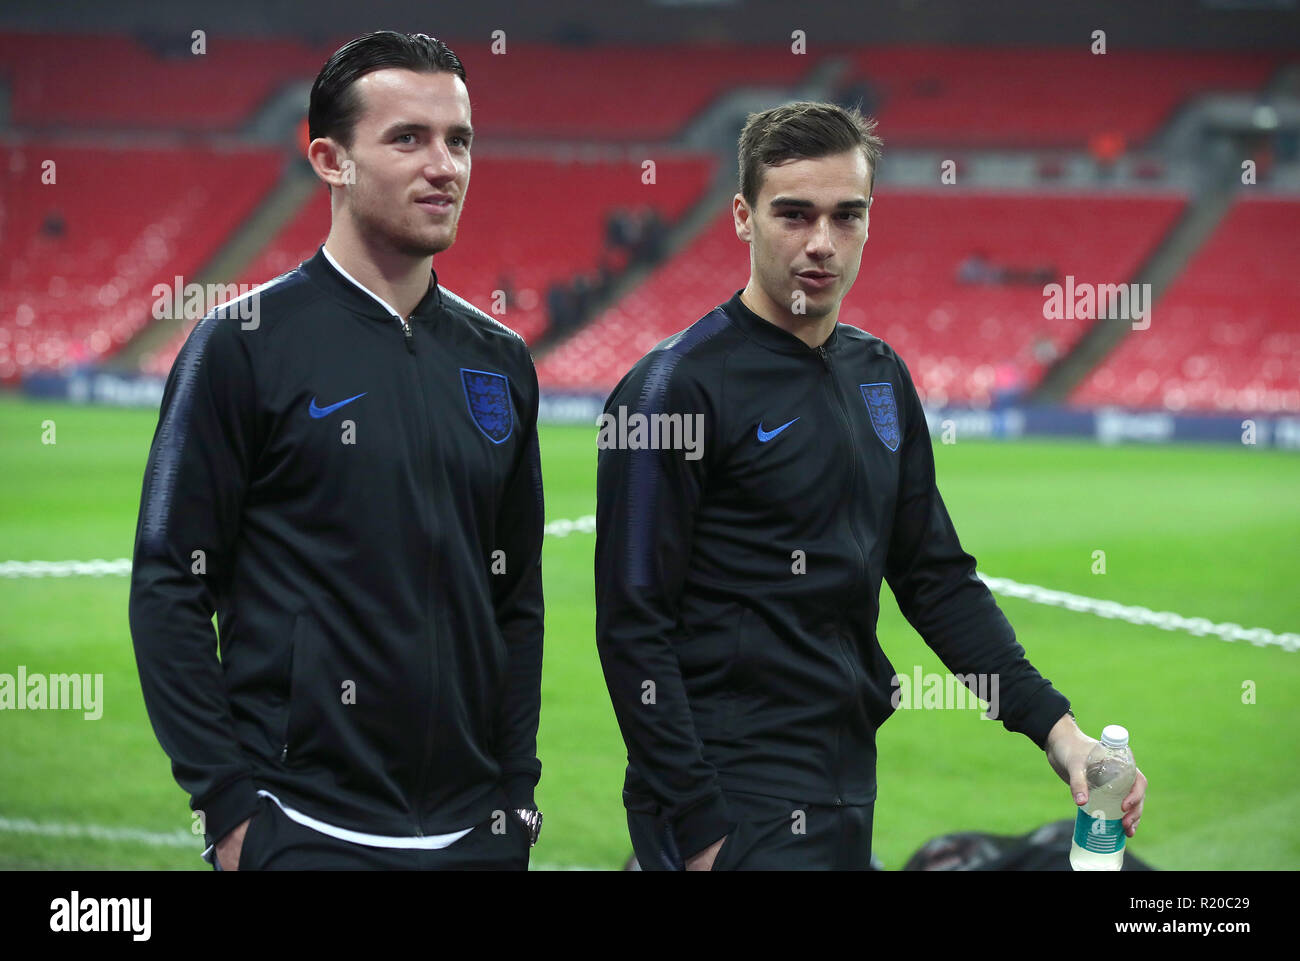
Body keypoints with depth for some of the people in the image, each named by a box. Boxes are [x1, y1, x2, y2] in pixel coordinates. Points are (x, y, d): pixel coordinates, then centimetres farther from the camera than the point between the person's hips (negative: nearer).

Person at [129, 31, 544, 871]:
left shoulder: (499, 360, 11)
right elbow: (171, 589, -8)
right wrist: (229, 808, -12)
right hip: (307, 830, -5)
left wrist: (518, 795, 9)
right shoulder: (245, 344, -5)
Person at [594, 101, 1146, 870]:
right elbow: (634, 627, -13)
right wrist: (698, 827, -17)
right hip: (738, 806, -7)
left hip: (850, 787, 7)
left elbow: (937, 576, 16)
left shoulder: (880, 376, 11)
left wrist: (1054, 724, 5)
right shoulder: (679, 386, -11)